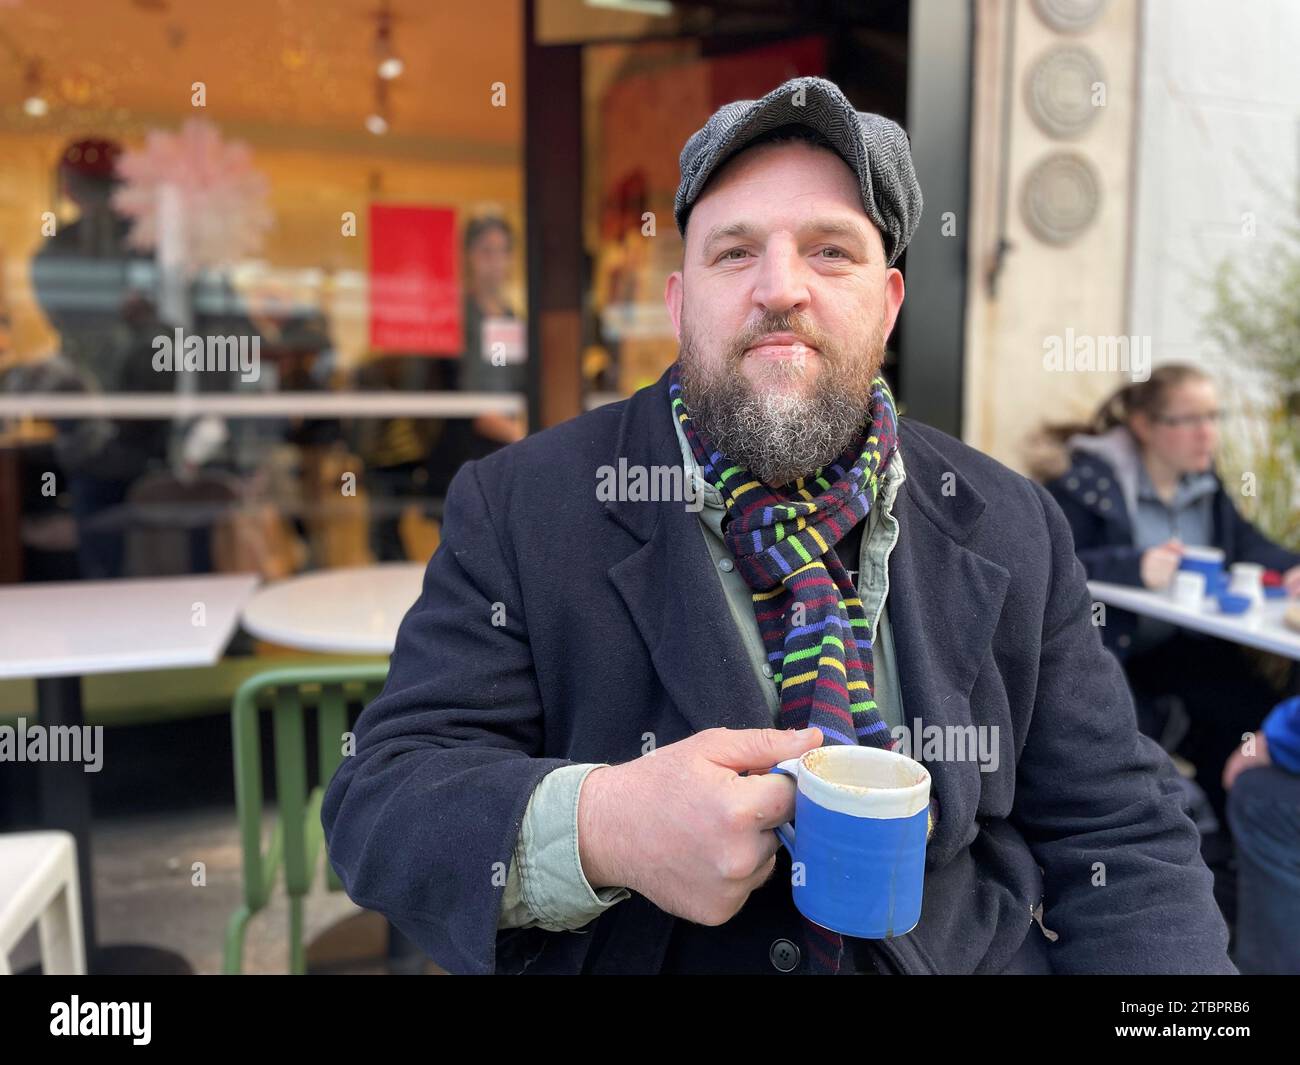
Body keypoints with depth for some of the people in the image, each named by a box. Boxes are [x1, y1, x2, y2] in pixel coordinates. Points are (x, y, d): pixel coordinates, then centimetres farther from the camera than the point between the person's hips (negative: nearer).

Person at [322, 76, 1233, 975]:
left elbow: (1122, 839, 2)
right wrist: (593, 827, -28)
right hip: (624, 952, 0)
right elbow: (379, 796, -10)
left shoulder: (1012, 530, 1)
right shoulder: (516, 507, -7)